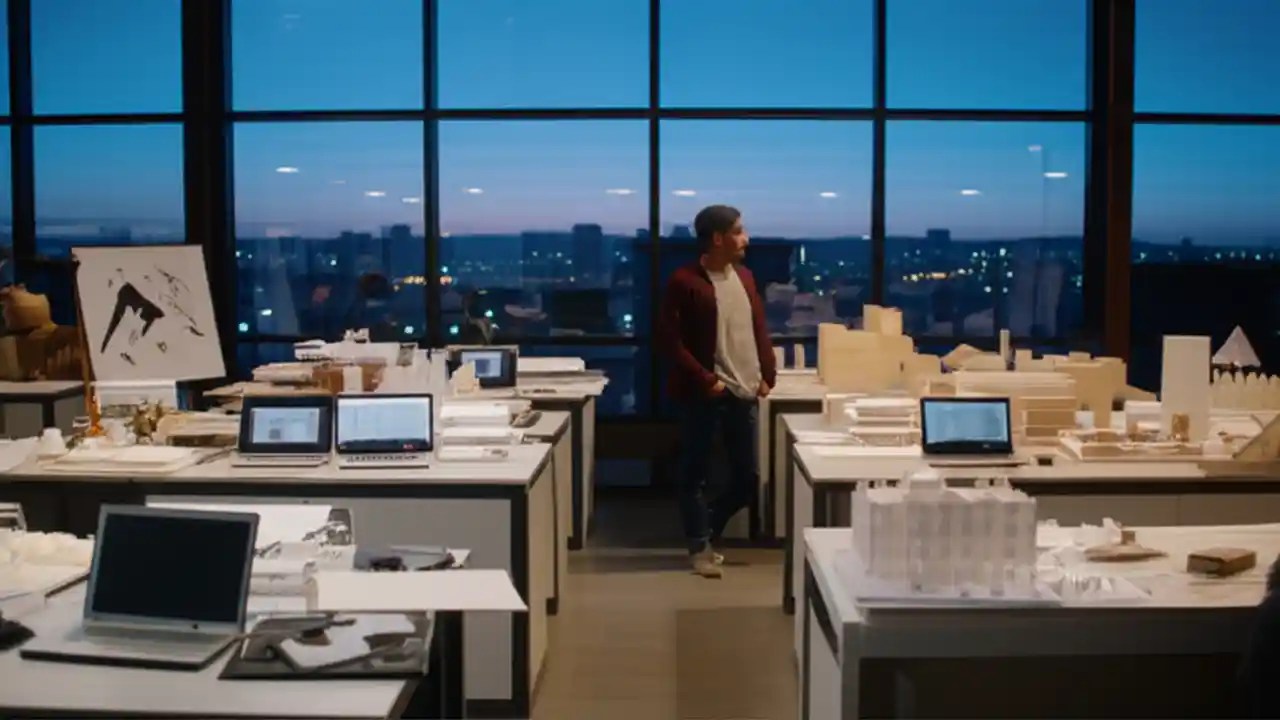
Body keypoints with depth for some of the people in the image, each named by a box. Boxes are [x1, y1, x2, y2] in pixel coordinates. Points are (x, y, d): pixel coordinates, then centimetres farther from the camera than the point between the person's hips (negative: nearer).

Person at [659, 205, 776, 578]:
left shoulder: (744, 277, 11)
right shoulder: (685, 281, -10)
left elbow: (760, 330, 16)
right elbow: (669, 339, -12)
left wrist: (768, 375, 4)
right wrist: (704, 380, -15)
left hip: (745, 392, 6)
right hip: (705, 395, -6)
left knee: (747, 477, 10)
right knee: (696, 474, 3)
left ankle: (704, 531, 29)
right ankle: (699, 546, 18)